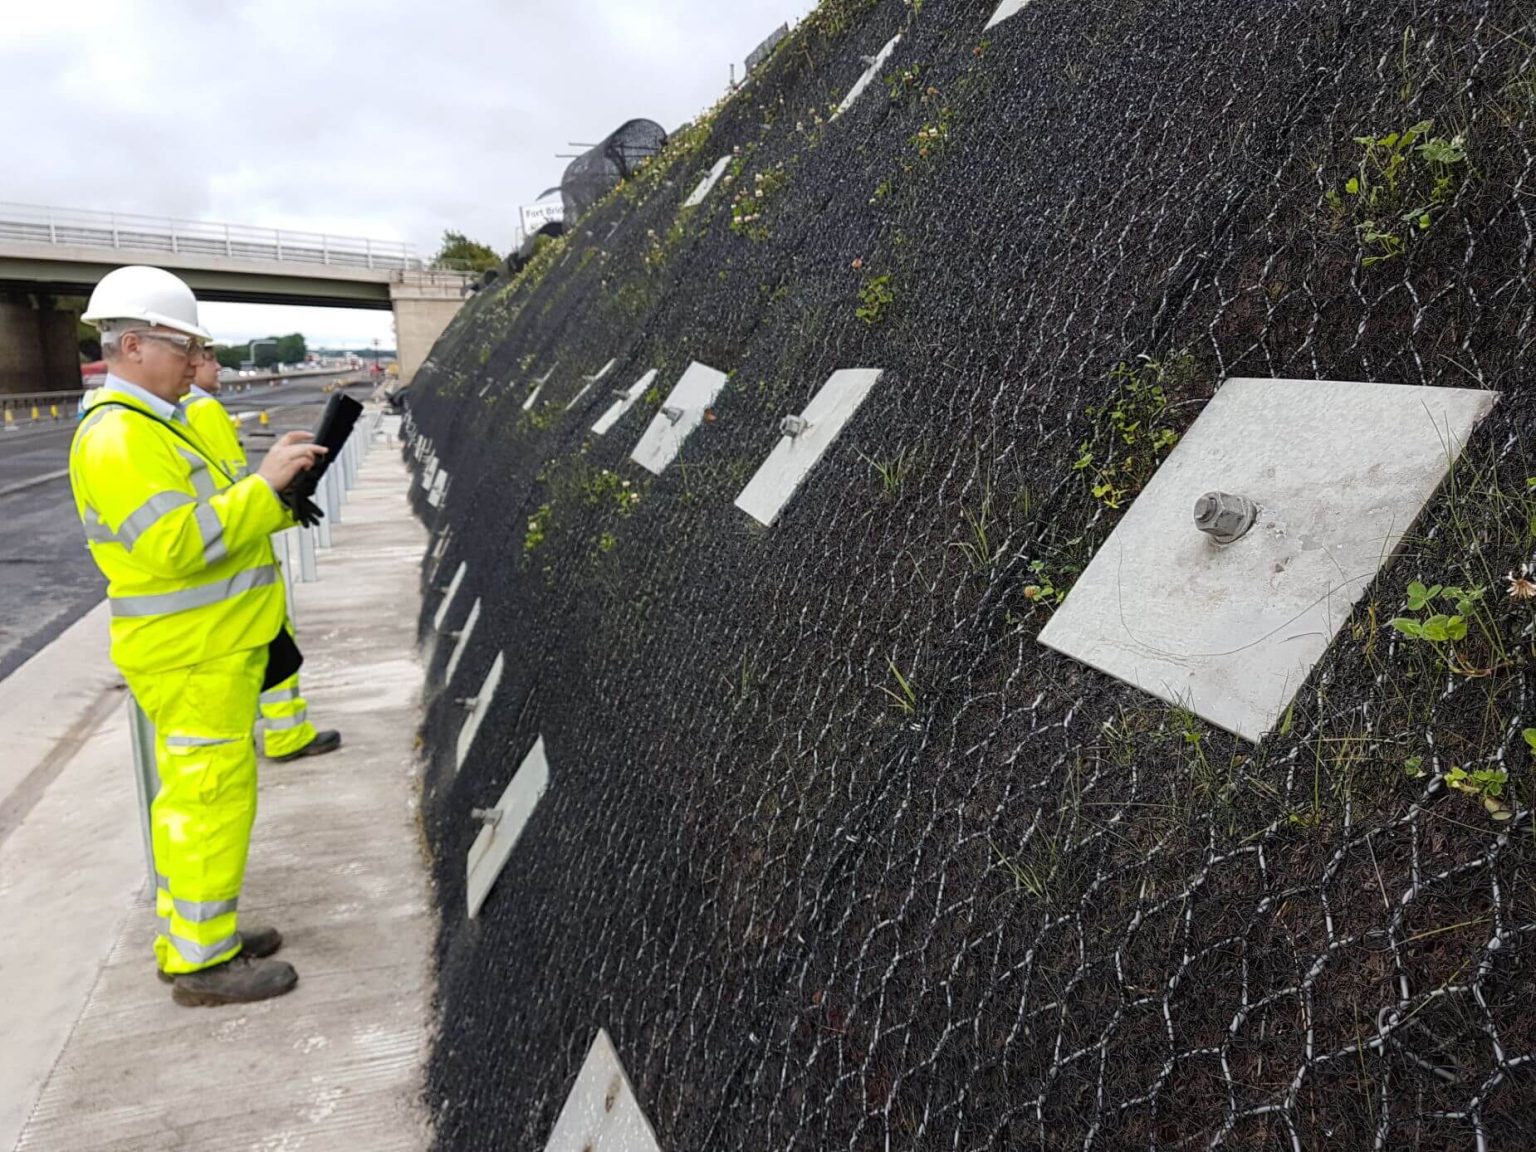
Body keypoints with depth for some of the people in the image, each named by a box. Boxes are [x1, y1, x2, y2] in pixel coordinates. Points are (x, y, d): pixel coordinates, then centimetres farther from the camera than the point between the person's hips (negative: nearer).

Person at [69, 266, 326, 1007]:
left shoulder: (150, 425, 15)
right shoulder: (117, 437, -18)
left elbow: (202, 522, 17)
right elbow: (176, 546, -27)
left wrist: (280, 493, 3)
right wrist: (263, 484, -23)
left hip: (212, 648, 10)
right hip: (193, 660, -10)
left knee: (191, 797, 17)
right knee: (211, 800, -2)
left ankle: (190, 934, 31)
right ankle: (201, 961, 11)